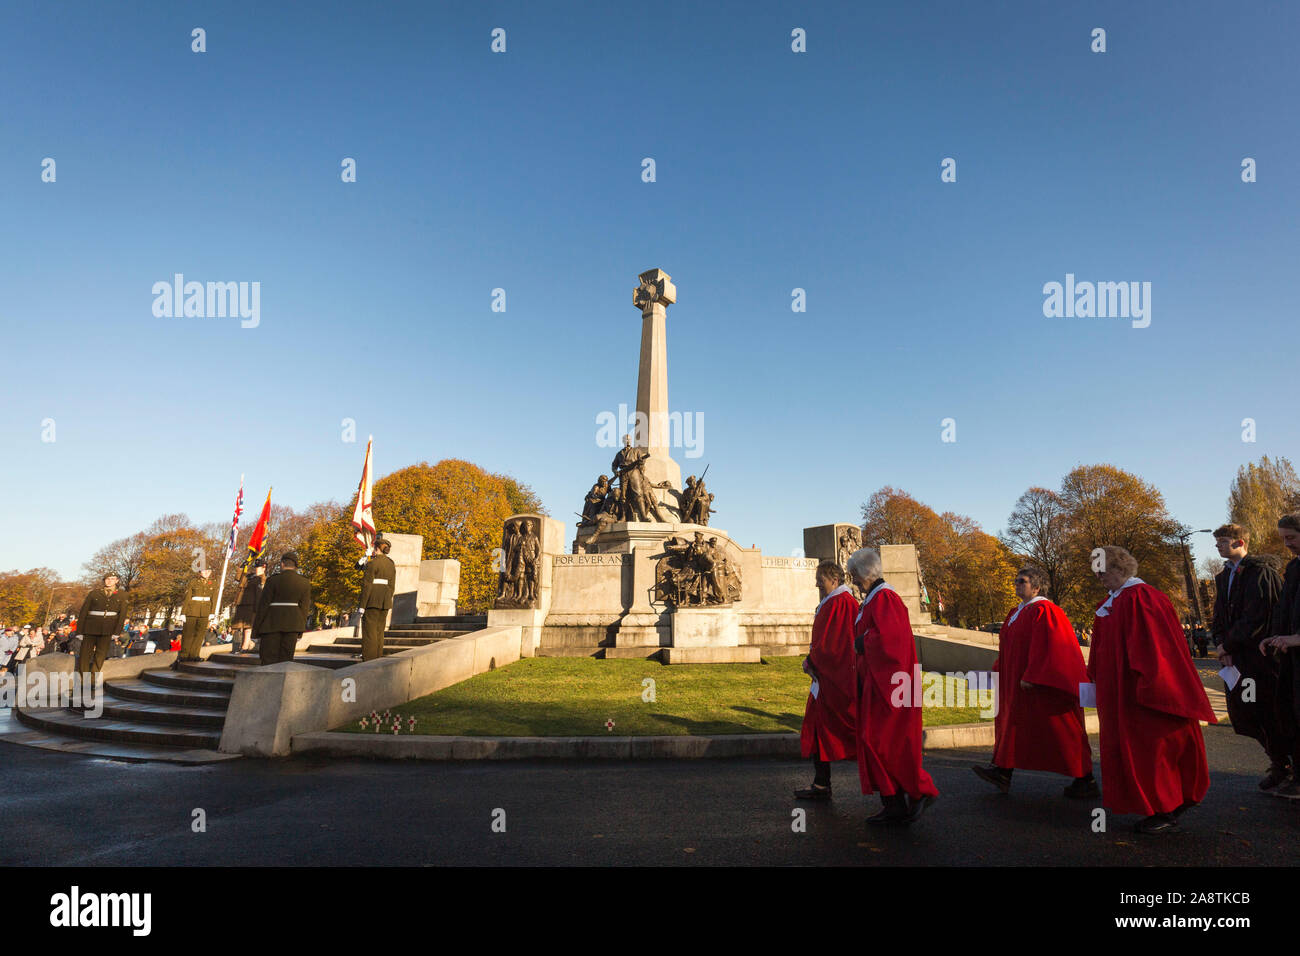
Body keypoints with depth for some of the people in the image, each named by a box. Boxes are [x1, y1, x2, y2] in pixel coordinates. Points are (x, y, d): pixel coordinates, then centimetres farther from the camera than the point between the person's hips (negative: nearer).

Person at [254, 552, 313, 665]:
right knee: (286, 660, 7)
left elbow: (263, 606, -6)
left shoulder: (274, 580, -7)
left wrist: (256, 631, 0)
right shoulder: (305, 583, 3)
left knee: (269, 662, -1)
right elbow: (304, 609, 3)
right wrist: (299, 632, 9)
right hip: (292, 625, 3)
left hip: (272, 623, -3)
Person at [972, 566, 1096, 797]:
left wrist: (1031, 676, -25)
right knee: (1011, 724, 9)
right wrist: (999, 671, 17)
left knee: (1061, 731, 0)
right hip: (1018, 684, 10)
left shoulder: (1043, 611, -16)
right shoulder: (1017, 612, 13)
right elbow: (1009, 649, 20)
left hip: (1042, 687, -10)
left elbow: (1045, 647, -23)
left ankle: (1086, 781, 12)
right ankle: (1002, 773, 12)